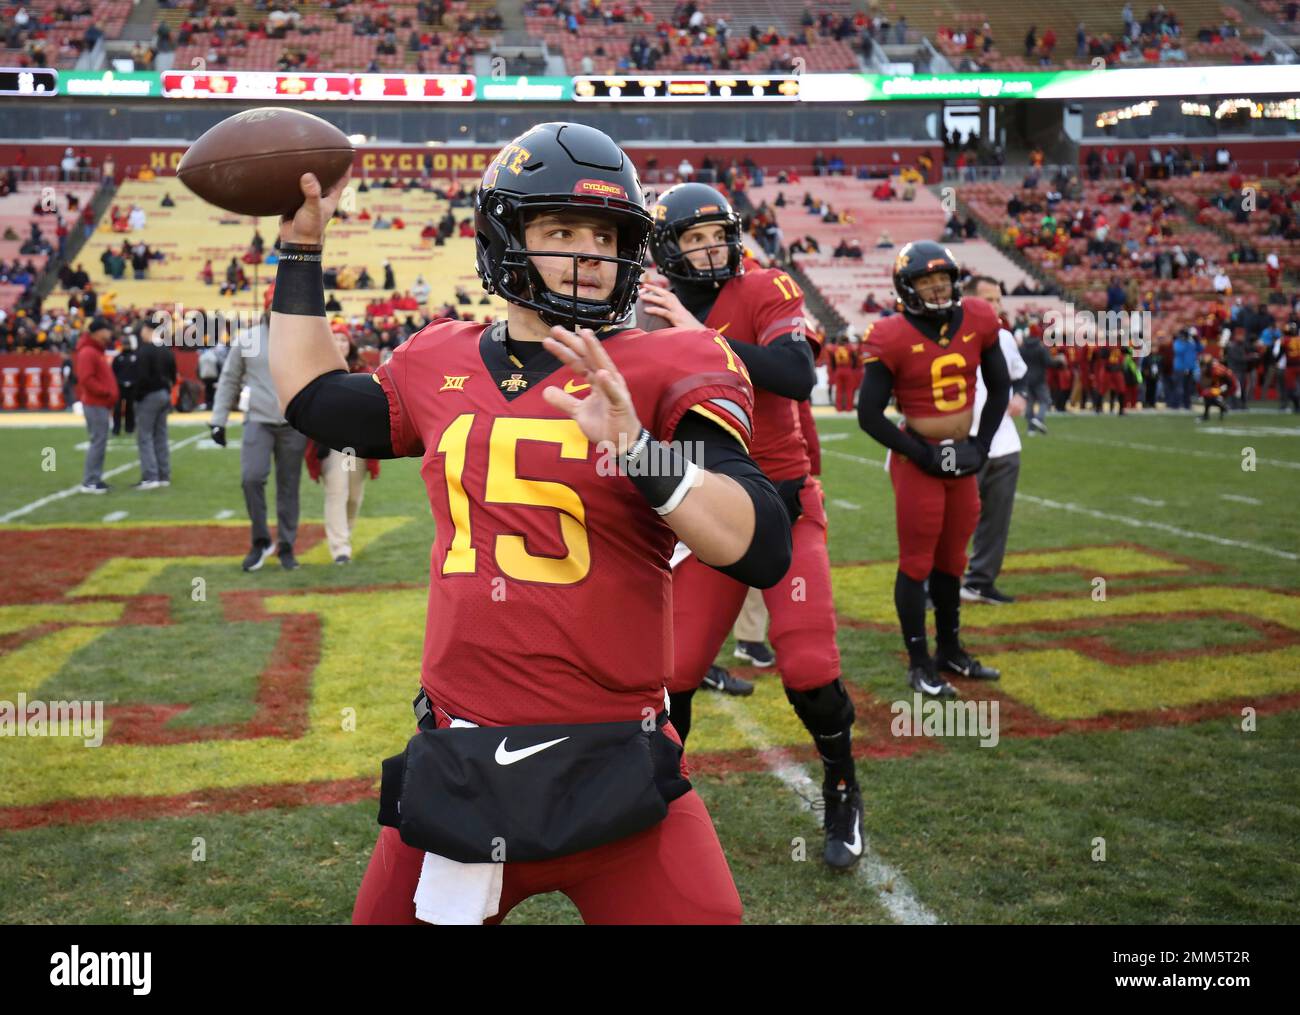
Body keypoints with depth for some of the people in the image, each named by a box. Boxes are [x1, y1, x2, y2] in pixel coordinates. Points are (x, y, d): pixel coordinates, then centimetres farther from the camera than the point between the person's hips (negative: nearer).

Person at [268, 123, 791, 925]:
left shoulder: (666, 370, -6)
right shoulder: (443, 365, 8)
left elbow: (764, 551, -16)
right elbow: (316, 401, 28)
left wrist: (638, 449, -29)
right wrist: (302, 248, 28)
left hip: (615, 770, -4)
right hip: (457, 763, 4)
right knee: (394, 910, 19)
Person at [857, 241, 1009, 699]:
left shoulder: (976, 321, 0)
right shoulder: (894, 337, -15)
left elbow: (999, 386, 12)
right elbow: (869, 413, -12)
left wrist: (982, 444, 3)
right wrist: (922, 455, -13)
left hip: (962, 458, 6)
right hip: (918, 461, -6)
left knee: (952, 559, 17)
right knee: (917, 562, 1)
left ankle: (950, 651, 32)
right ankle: (919, 665, 12)